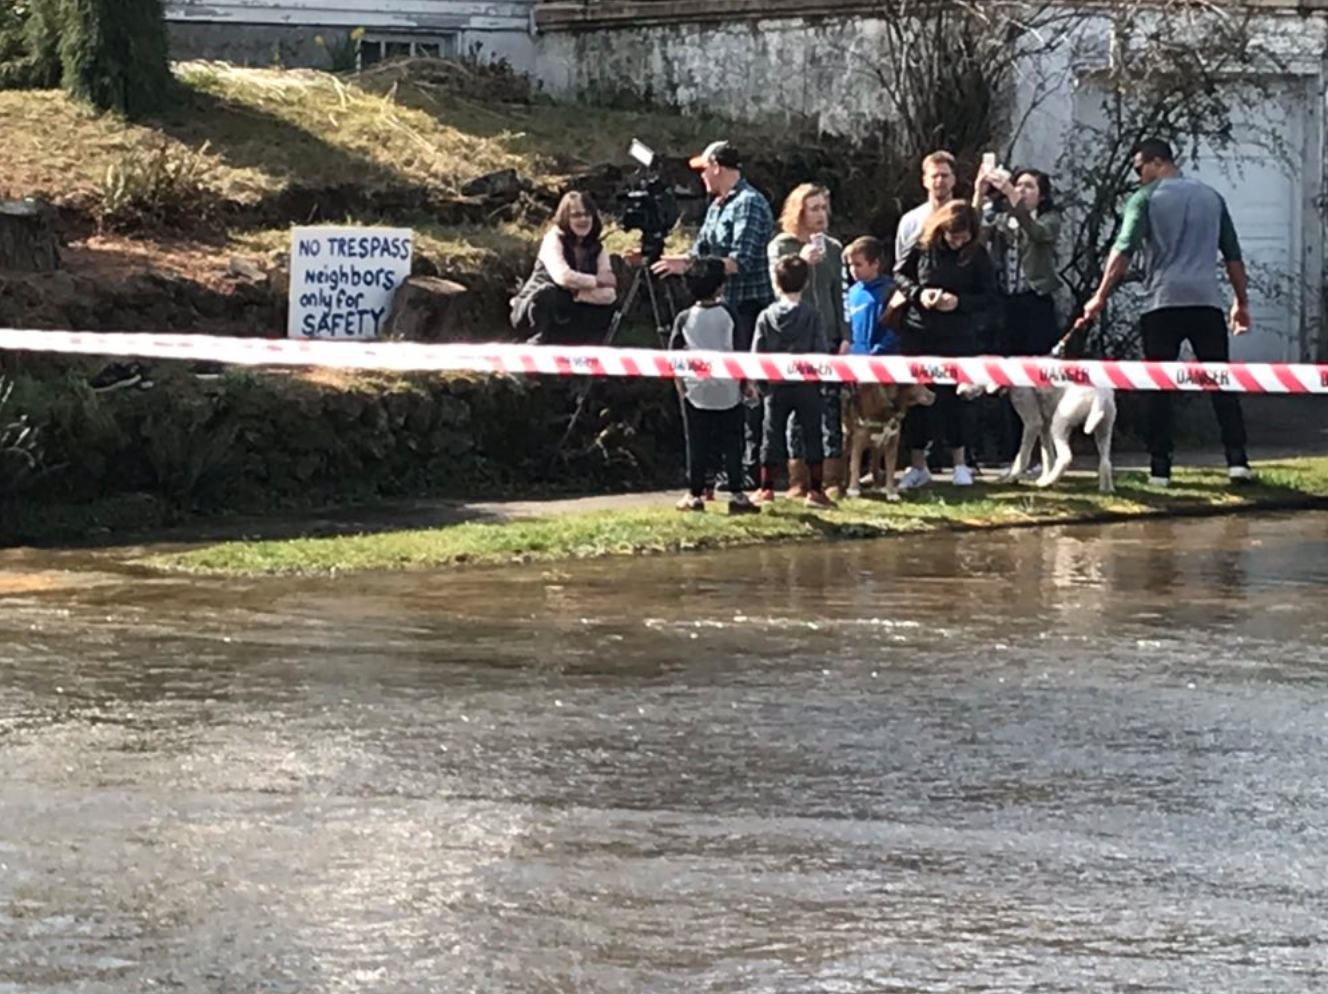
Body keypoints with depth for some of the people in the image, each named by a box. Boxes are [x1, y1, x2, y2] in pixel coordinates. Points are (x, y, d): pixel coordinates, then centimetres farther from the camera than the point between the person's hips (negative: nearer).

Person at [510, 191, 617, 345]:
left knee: (606, 310, -18)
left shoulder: (596, 248, 0)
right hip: (534, 308, -5)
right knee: (548, 293, -36)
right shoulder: (554, 239, -14)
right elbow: (563, 277, -32)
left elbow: (609, 294, -14)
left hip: (568, 315, 5)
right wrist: (597, 281, -20)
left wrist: (577, 292, -25)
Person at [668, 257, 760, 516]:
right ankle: (737, 494, 4)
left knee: (697, 444, 6)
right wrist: (748, 382, 9)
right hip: (728, 391, 0)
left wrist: (680, 385, 11)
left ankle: (695, 495, 7)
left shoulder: (684, 319, -3)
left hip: (696, 391, 0)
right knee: (731, 443, 5)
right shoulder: (729, 315, -5)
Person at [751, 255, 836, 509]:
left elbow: (757, 354, -1)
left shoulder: (766, 316, -1)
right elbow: (820, 352, -6)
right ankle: (816, 490, 5)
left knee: (772, 435, 8)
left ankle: (766, 489, 11)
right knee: (813, 436, 5)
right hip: (807, 385, -1)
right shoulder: (812, 315, -6)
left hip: (776, 386, 1)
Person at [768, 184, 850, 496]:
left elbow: (838, 295, 16)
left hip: (827, 336, 3)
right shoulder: (781, 246, 2)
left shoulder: (832, 248, 13)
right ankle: (798, 479, -1)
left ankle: (833, 476, 2)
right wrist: (801, 262, -21)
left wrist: (845, 336, 9)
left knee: (831, 406, -1)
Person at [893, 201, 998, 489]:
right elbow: (899, 274, 8)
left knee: (951, 397, -2)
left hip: (957, 337, -2)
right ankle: (917, 466, 12)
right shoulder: (924, 246, -3)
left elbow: (990, 296, -2)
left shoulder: (977, 254, -5)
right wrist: (918, 293, -11)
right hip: (917, 332, 2)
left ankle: (960, 463, 12)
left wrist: (960, 302, -18)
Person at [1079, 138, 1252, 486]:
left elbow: (1123, 251, -9)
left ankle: (1160, 467, -2)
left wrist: (1100, 297, -10)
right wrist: (1242, 302, 24)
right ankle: (1237, 459, -4)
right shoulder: (1211, 197, 16)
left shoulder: (1146, 199, 2)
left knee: (1160, 387, 1)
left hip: (1163, 302, -3)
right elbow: (1233, 255, 17)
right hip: (1207, 300, 3)